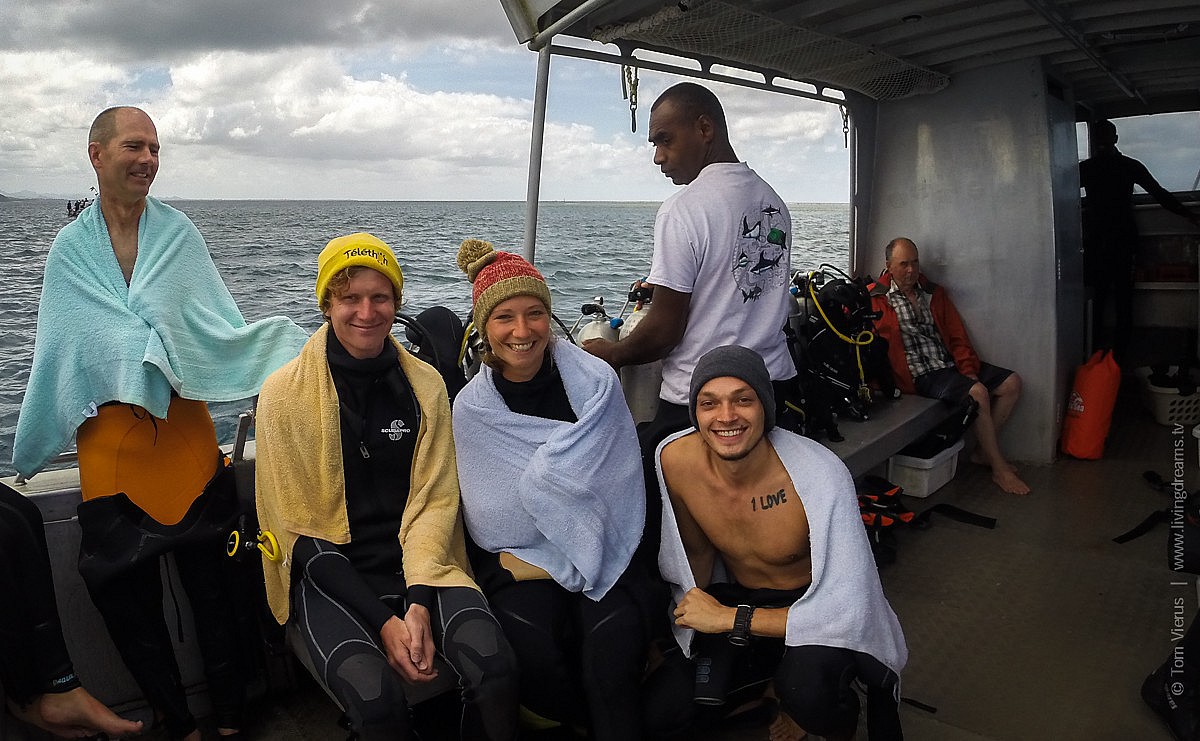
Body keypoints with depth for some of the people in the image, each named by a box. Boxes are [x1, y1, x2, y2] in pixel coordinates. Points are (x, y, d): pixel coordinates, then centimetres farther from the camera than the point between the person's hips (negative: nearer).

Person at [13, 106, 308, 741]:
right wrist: (30, 451, 10)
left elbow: (221, 329, 1)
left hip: (185, 427, -1)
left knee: (210, 583, 4)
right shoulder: (70, 249, 5)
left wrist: (277, 377, -11)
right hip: (109, 438, 1)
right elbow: (55, 355, 8)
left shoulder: (178, 233, 4)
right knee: (127, 594, 8)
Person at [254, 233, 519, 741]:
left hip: (417, 563, 2)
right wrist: (383, 621, -14)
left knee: (494, 665, -26)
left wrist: (418, 603, -16)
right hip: (329, 575, -2)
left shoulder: (424, 385, 3)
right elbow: (299, 527, -5)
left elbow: (433, 501, 0)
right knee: (376, 697, -31)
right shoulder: (285, 393, -4)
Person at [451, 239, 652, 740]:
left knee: (613, 637, -30)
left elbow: (615, 485, -7)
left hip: (600, 556, -1)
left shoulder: (595, 382, -5)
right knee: (532, 645, -27)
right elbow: (490, 518, -1)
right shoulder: (472, 406, -1)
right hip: (518, 561, 1)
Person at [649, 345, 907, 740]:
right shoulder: (674, 460, -16)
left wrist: (731, 619, -29)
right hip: (736, 599, 4)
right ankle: (768, 683, 16)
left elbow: (849, 611, -30)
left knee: (807, 692, -34)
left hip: (815, 609, -4)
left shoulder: (820, 475, -30)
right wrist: (690, 615, -9)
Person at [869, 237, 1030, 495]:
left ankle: (985, 451, 10)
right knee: (977, 392, -28)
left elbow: (957, 335, 13)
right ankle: (999, 468, -13)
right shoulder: (876, 299, -4)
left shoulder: (934, 292, 15)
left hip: (951, 364, 8)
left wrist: (969, 370, -3)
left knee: (1011, 383, -2)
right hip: (922, 374, -7)